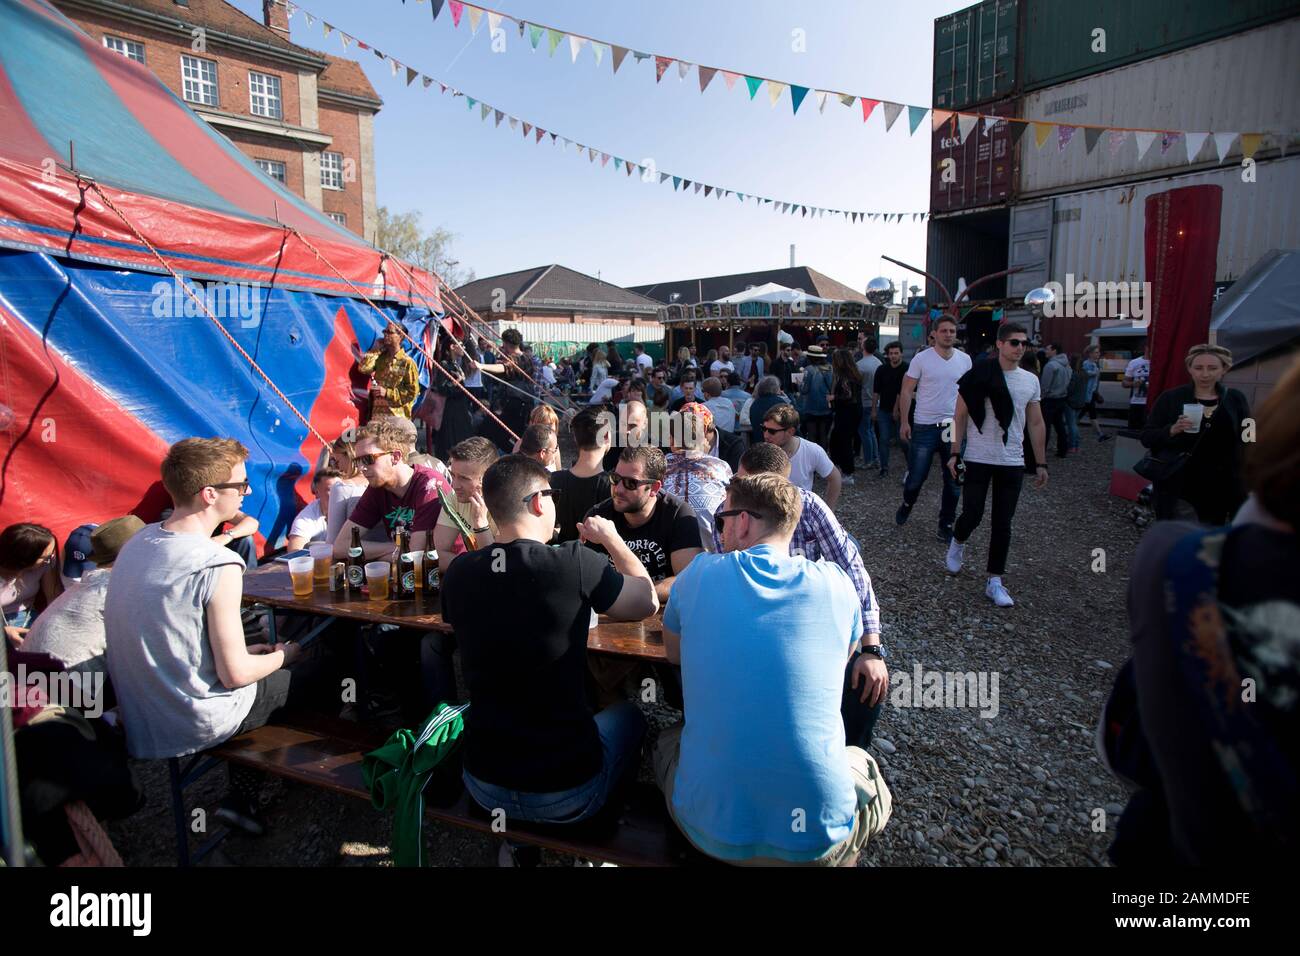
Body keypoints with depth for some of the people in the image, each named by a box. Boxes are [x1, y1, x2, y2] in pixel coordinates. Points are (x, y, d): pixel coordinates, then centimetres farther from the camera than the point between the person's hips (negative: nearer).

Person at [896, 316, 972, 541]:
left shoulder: (965, 360, 6)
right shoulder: (921, 359, -5)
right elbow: (906, 392, -3)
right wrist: (904, 422, -7)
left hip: (954, 427, 3)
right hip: (925, 427, -3)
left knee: (953, 481, 7)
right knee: (916, 477, 3)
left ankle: (946, 525, 21)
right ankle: (907, 504, 34)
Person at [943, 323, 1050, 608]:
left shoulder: (1030, 381, 7)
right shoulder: (979, 376, -5)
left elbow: (1036, 424, 12)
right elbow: (960, 416, -3)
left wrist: (1040, 463, 10)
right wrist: (954, 453, -8)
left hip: (1012, 463, 3)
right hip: (978, 459, -3)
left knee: (1003, 524, 4)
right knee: (973, 515, -2)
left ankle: (995, 581, 12)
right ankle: (957, 543, 33)